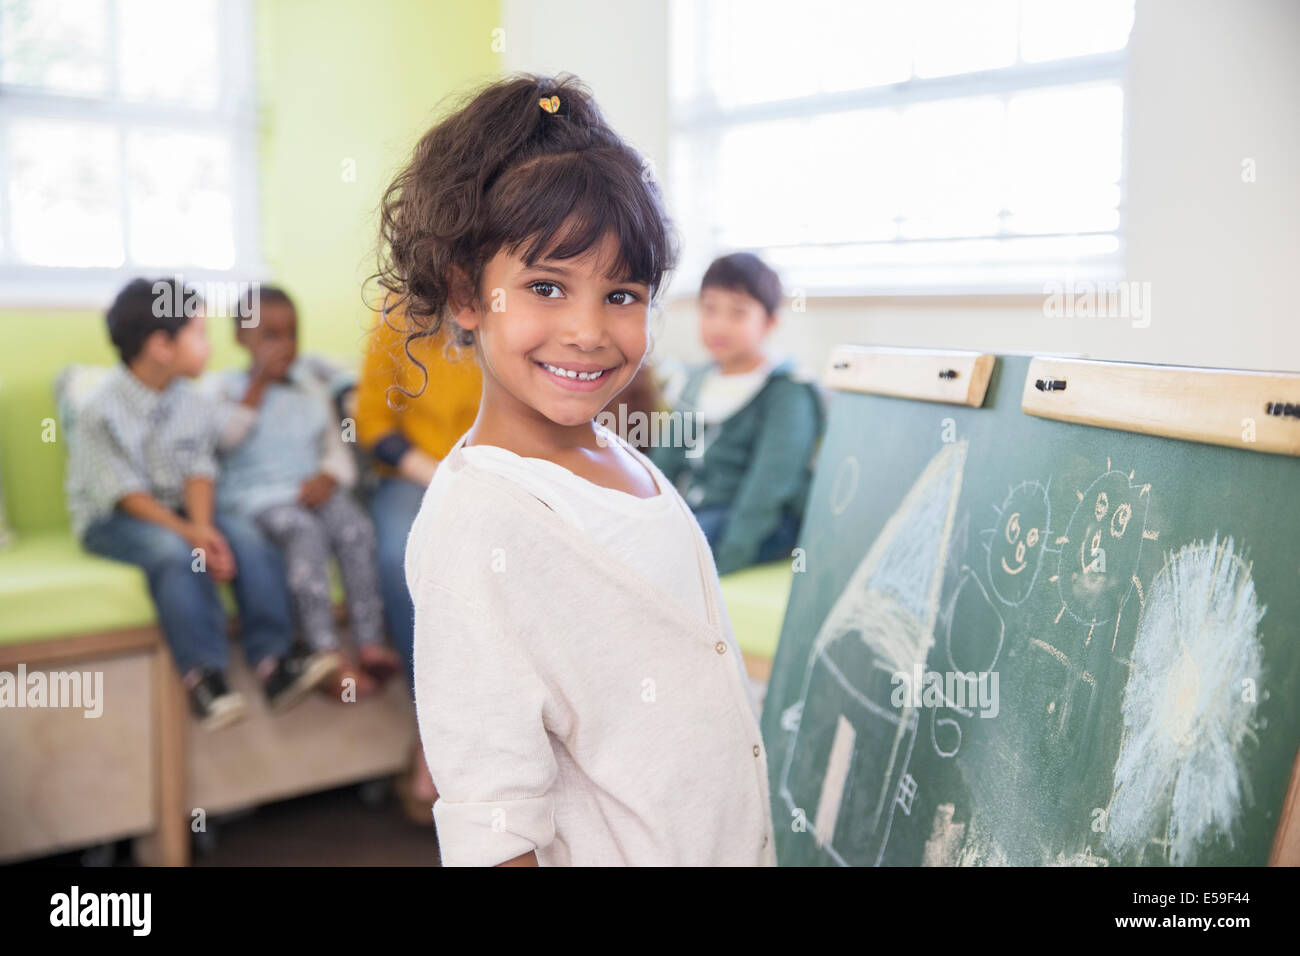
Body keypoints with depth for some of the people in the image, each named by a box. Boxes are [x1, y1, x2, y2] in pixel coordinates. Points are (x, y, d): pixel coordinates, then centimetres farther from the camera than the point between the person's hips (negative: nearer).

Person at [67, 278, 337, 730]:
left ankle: (272, 659, -22)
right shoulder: (102, 411, -18)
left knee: (247, 538, -20)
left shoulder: (193, 403, -1)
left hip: (177, 511, 5)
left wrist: (204, 525, -25)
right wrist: (189, 533, -29)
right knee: (174, 551, -34)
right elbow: (126, 493, -20)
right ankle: (203, 672, -29)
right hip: (112, 520, -5)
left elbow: (198, 472, -5)